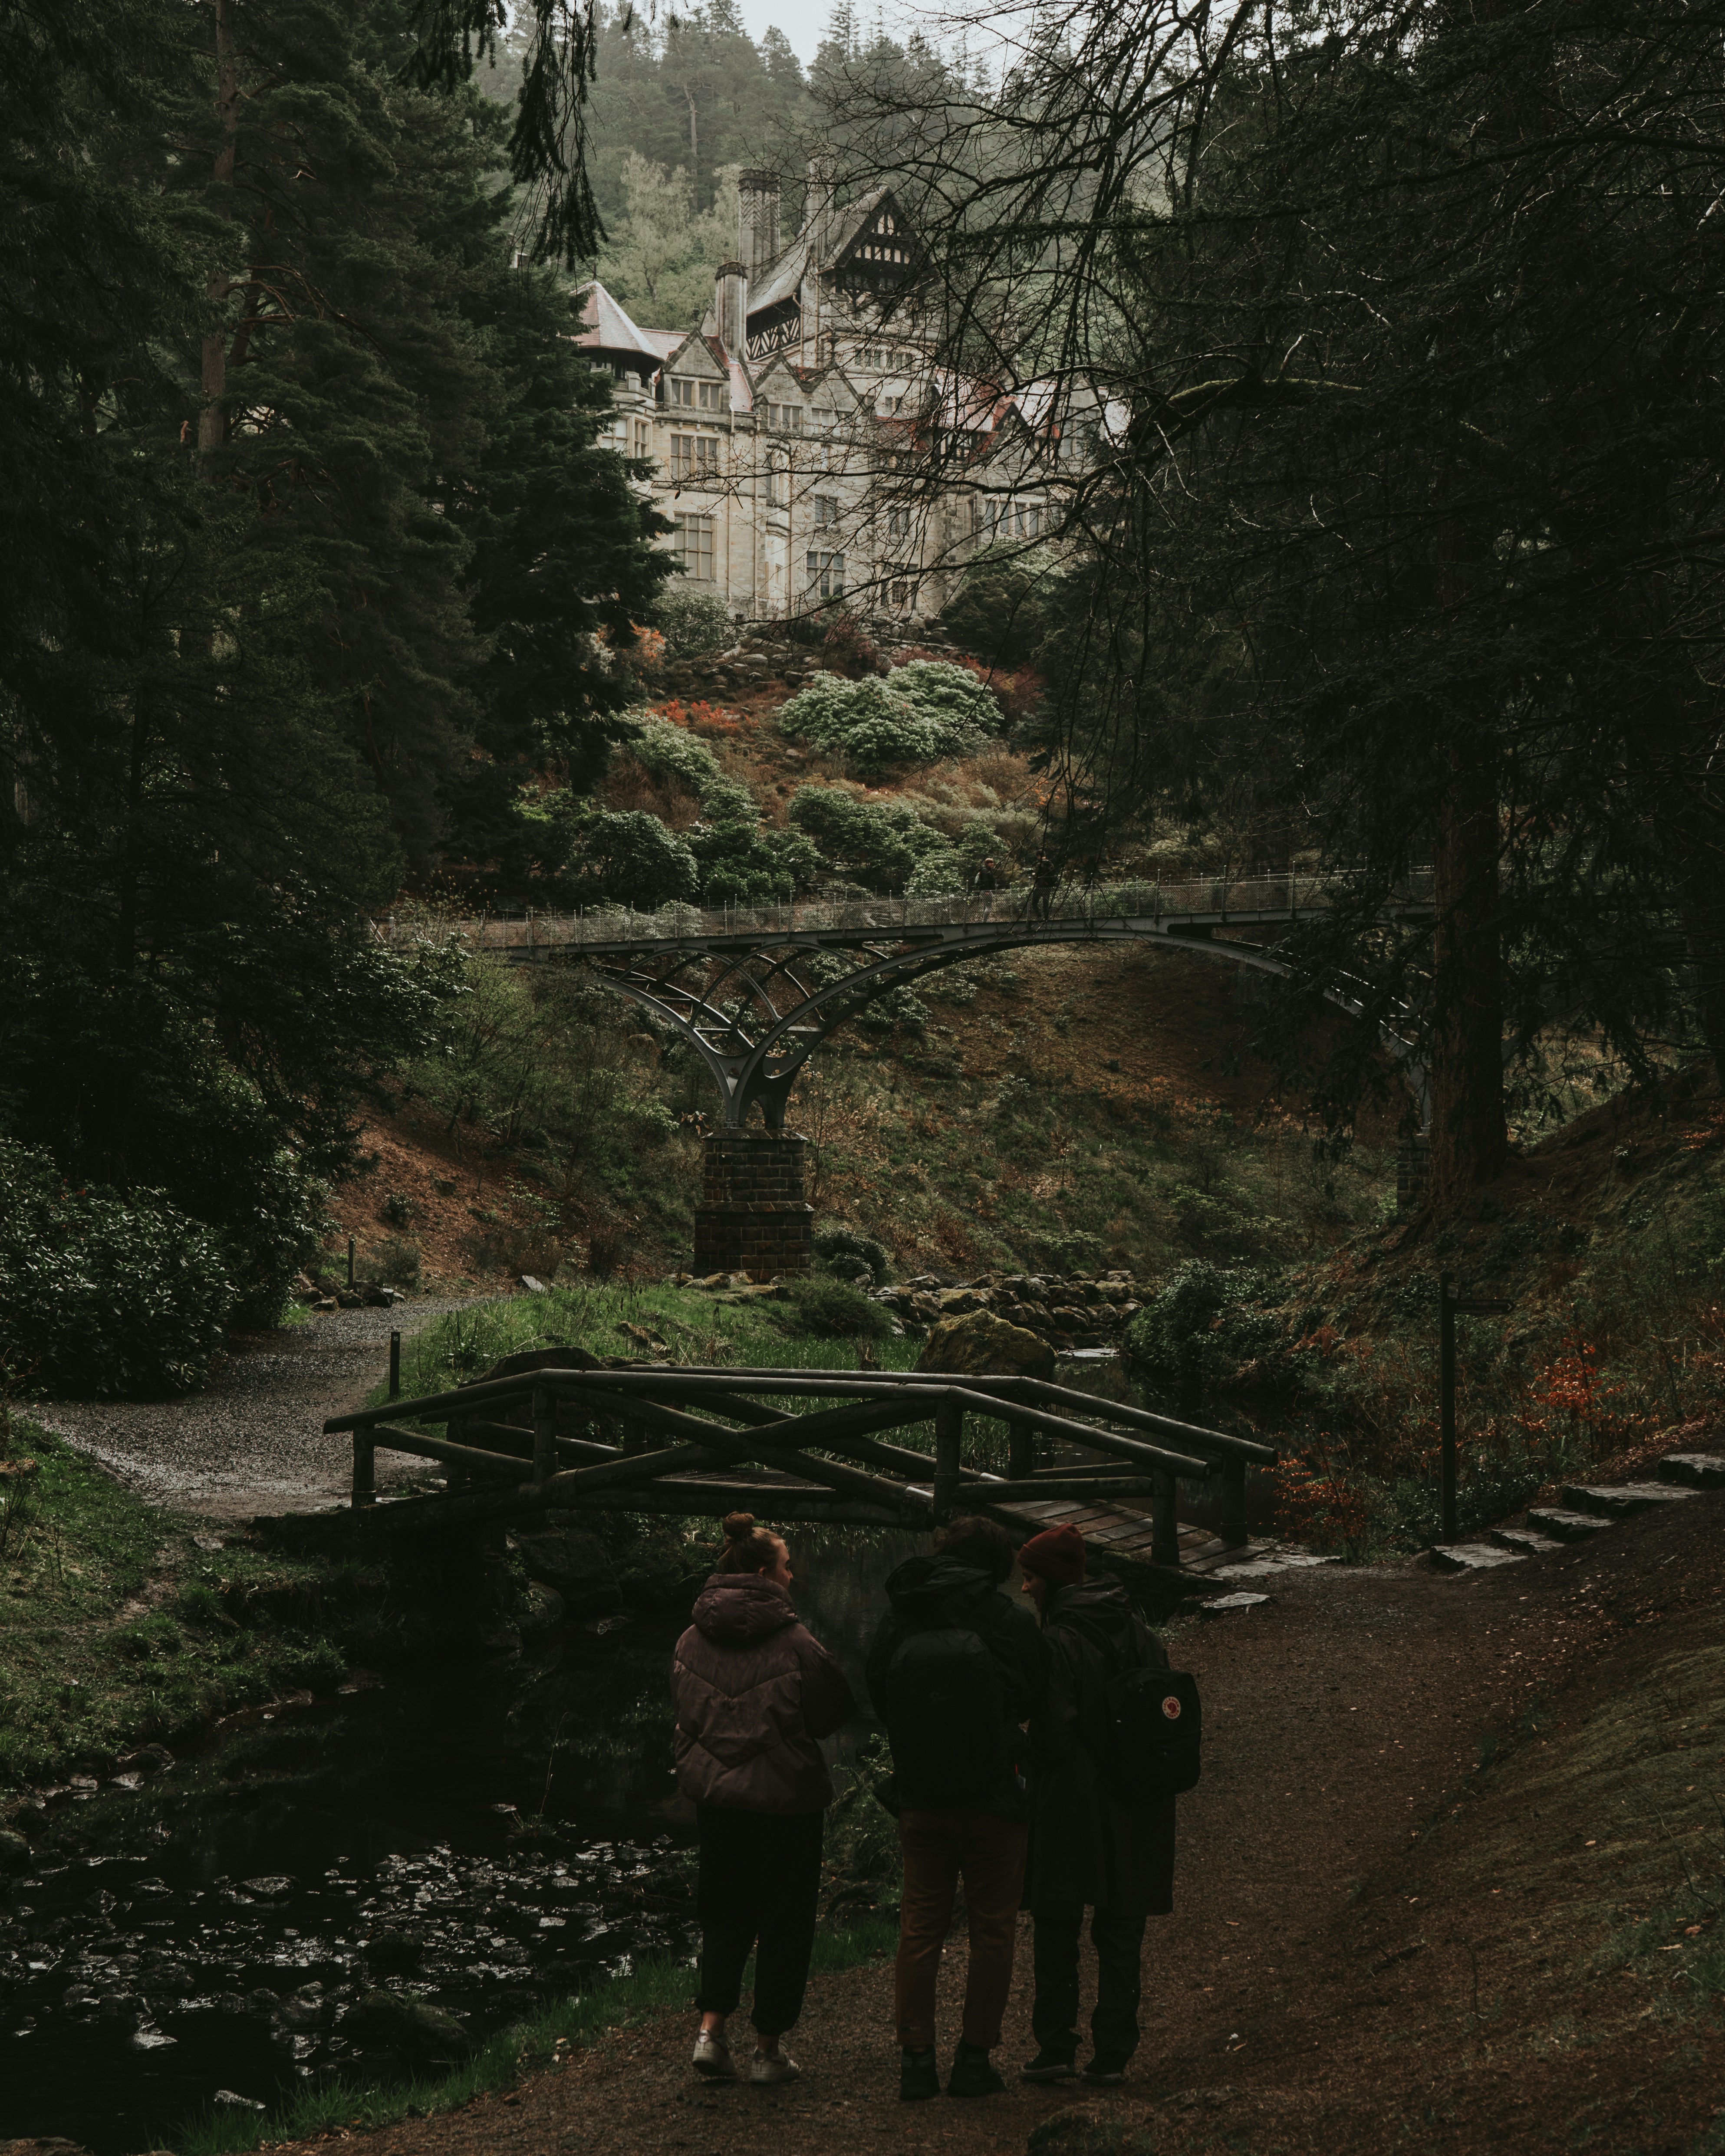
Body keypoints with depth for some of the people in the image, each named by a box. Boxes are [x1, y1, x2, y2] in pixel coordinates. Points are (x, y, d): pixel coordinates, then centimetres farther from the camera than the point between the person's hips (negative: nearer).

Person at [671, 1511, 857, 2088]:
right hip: (785, 1801, -4)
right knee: (784, 1919, 9)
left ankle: (711, 2029, 4)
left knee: (723, 1912, 18)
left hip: (714, 1796, 5)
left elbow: (687, 1711, 9)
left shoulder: (691, 1642, -1)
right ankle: (768, 2050, 13)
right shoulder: (794, 1643, -16)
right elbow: (834, 1710, -7)